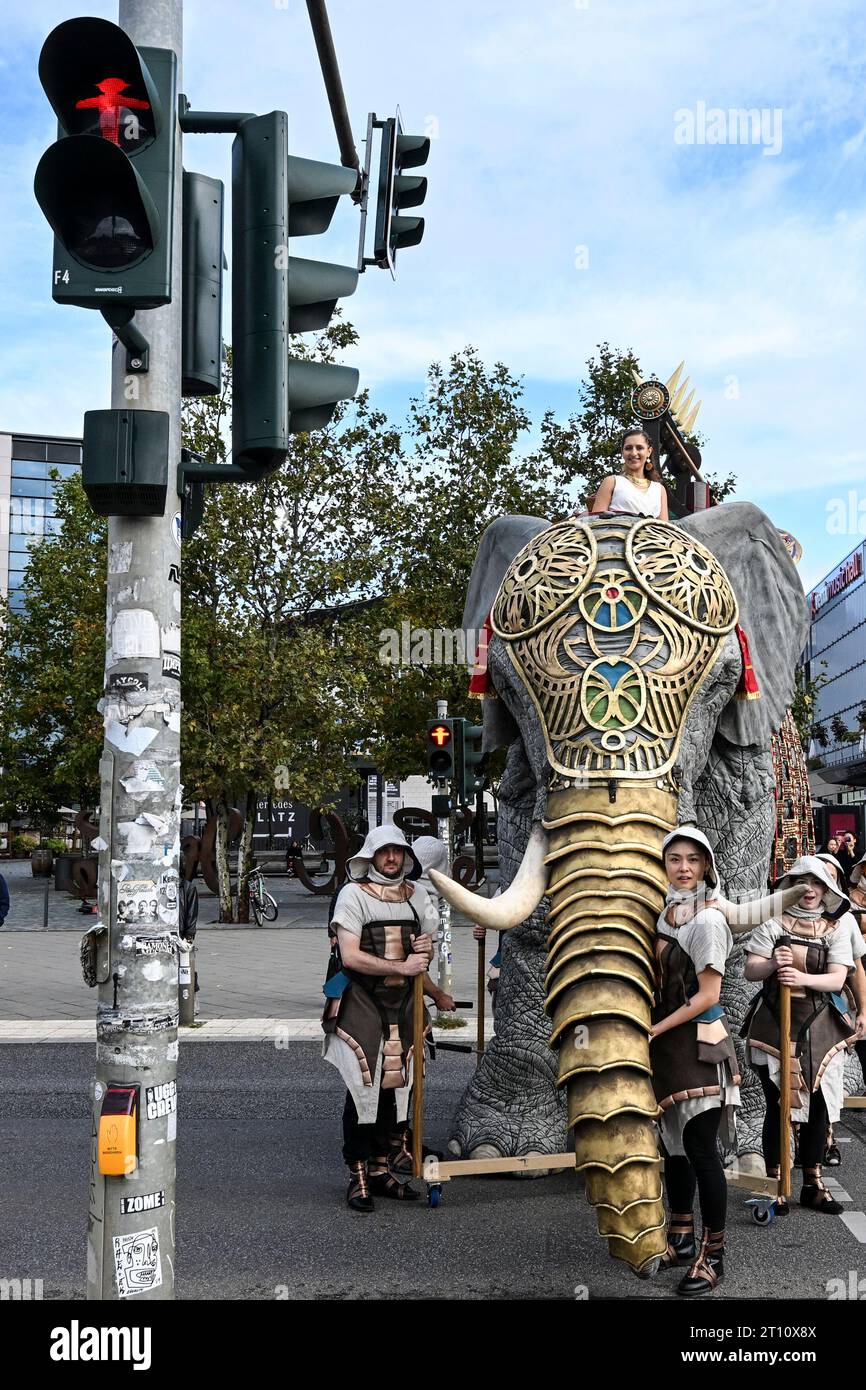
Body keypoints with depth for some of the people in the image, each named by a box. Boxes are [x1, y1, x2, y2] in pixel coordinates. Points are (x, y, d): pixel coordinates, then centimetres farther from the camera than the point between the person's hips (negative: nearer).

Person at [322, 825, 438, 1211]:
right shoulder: (353, 894, -6)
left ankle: (381, 1170, 18)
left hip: (404, 1002, 5)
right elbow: (350, 956, -14)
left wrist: (425, 947, -2)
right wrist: (402, 966, -19)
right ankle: (358, 1177, 2)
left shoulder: (415, 894, 12)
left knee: (397, 1087, 7)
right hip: (362, 1002, -5)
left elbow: (426, 951, 23)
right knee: (363, 1089, -6)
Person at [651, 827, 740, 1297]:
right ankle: (681, 1239, 31)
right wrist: (653, 1033, 6)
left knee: (700, 1149, -2)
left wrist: (655, 1030, -14)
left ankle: (712, 1257, 9)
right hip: (668, 1045, 8)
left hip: (697, 1044, -8)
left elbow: (708, 995, -15)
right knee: (674, 1144, 16)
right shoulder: (667, 914, 9)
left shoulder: (707, 920, -14)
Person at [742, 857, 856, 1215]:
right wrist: (772, 965, -26)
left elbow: (837, 978, -4)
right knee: (777, 1104, -2)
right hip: (775, 1023, -2)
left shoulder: (836, 927, 6)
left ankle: (812, 1185, 20)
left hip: (819, 1025, 2)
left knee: (818, 1104, 6)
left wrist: (803, 978, -22)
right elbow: (750, 970, -4)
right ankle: (774, 1184, 10)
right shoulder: (773, 922, 0)